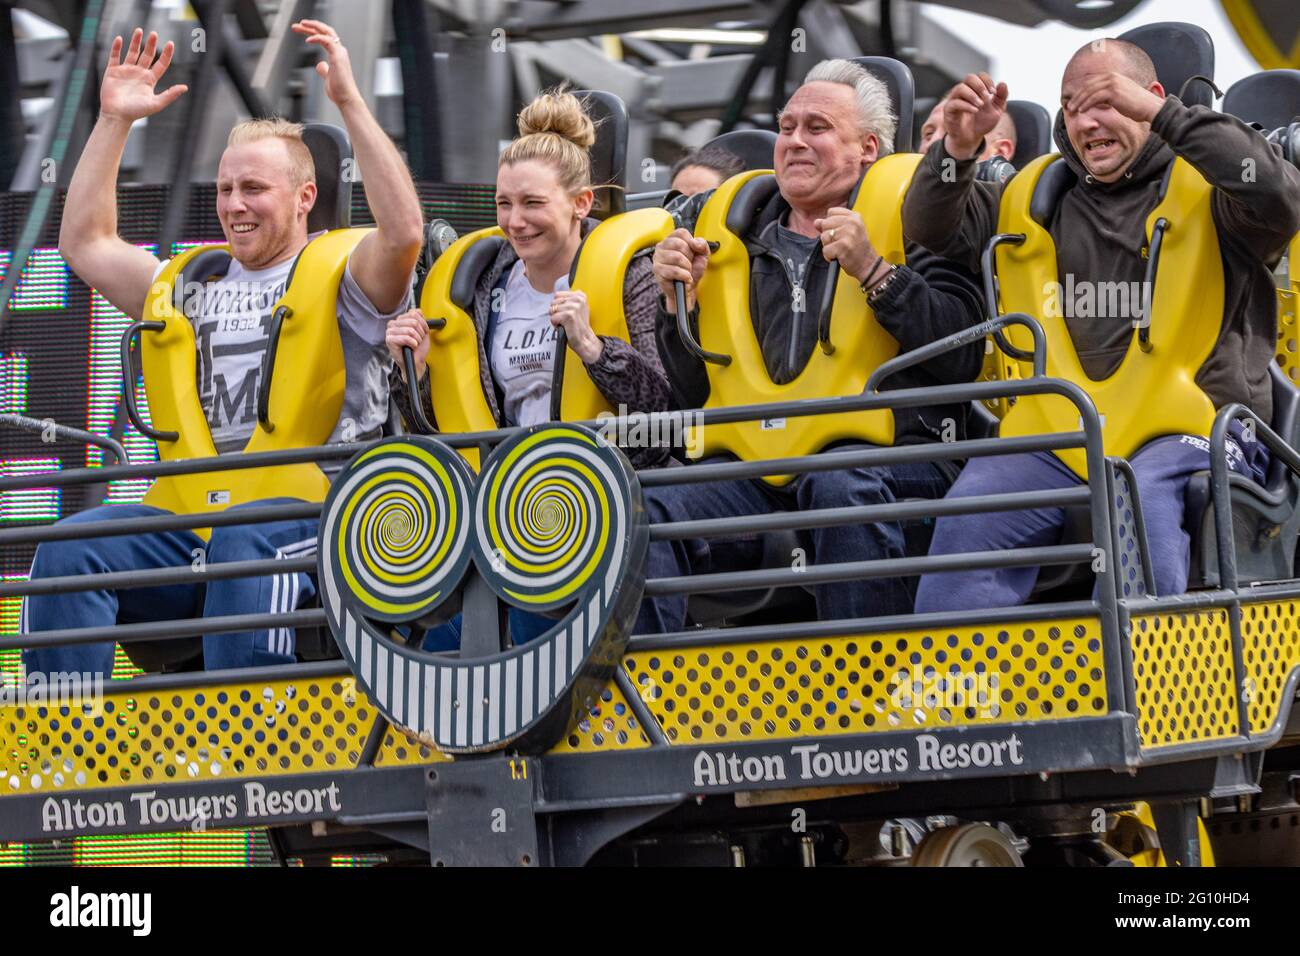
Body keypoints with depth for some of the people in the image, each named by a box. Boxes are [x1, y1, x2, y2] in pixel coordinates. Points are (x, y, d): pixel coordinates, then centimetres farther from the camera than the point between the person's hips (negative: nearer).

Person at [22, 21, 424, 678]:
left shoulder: (342, 282, 10)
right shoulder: (199, 289, 28)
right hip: (202, 515, 5)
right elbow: (84, 243, 31)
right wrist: (114, 121, 25)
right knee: (68, 549, -23)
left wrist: (349, 103, -12)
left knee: (244, 547, -41)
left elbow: (403, 230, -11)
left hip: (316, 515, -5)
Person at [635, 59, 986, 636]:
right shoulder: (746, 239, 24)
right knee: (650, 511, -22)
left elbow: (962, 355, -6)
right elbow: (697, 395, 23)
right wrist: (679, 303, 8)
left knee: (840, 489, -38)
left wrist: (873, 273, -12)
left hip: (889, 455, -4)